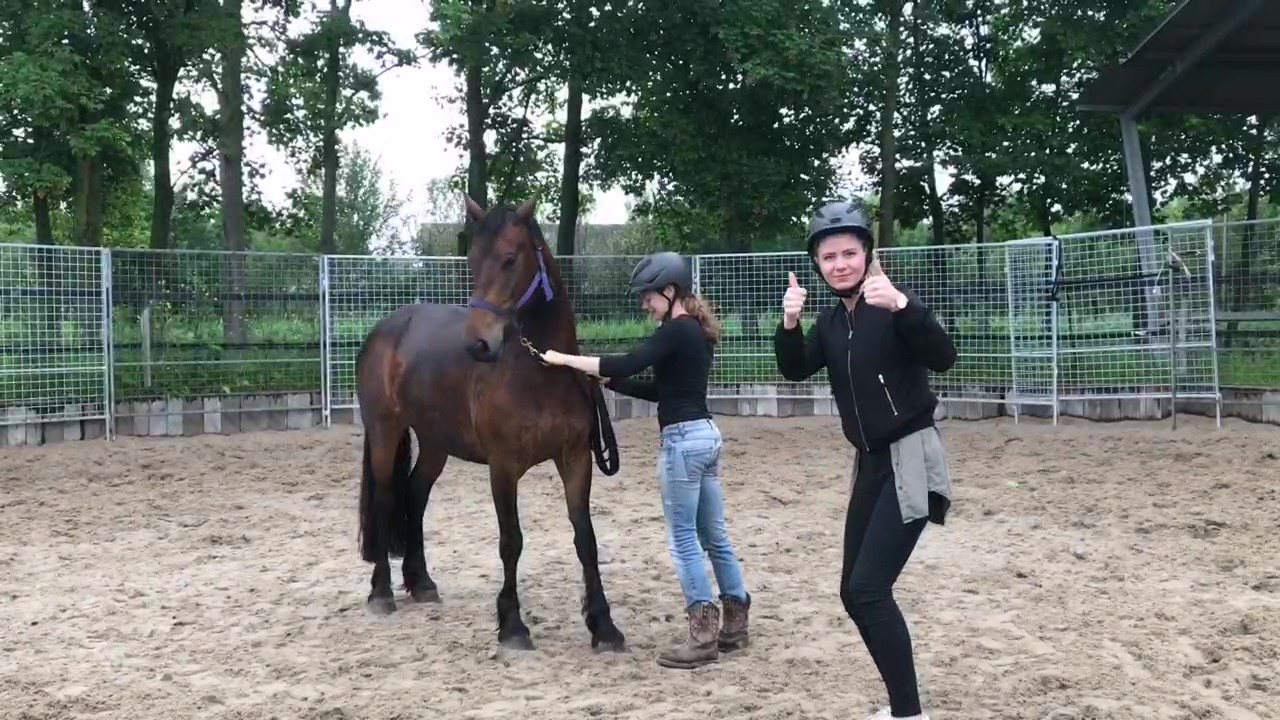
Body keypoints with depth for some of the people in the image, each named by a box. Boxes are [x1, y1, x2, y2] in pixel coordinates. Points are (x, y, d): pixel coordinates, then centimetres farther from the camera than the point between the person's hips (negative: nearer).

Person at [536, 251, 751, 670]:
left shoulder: (676, 331, -14)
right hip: (705, 434, 10)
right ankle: (735, 624, 22)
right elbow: (661, 390, 18)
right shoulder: (696, 332, 15)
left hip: (683, 440, -10)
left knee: (683, 540, -4)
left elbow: (627, 364, -23)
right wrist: (607, 381, 13)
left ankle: (704, 635, -1)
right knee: (714, 536, 15)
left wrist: (565, 359, -17)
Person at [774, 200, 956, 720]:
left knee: (869, 588, -16)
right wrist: (789, 323, -19)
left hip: (910, 460, -8)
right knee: (854, 593, 11)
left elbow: (943, 359, -27)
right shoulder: (830, 320, 9)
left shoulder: (892, 303, -12)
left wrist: (901, 305, -41)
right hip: (871, 464, 8)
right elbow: (795, 371, -2)